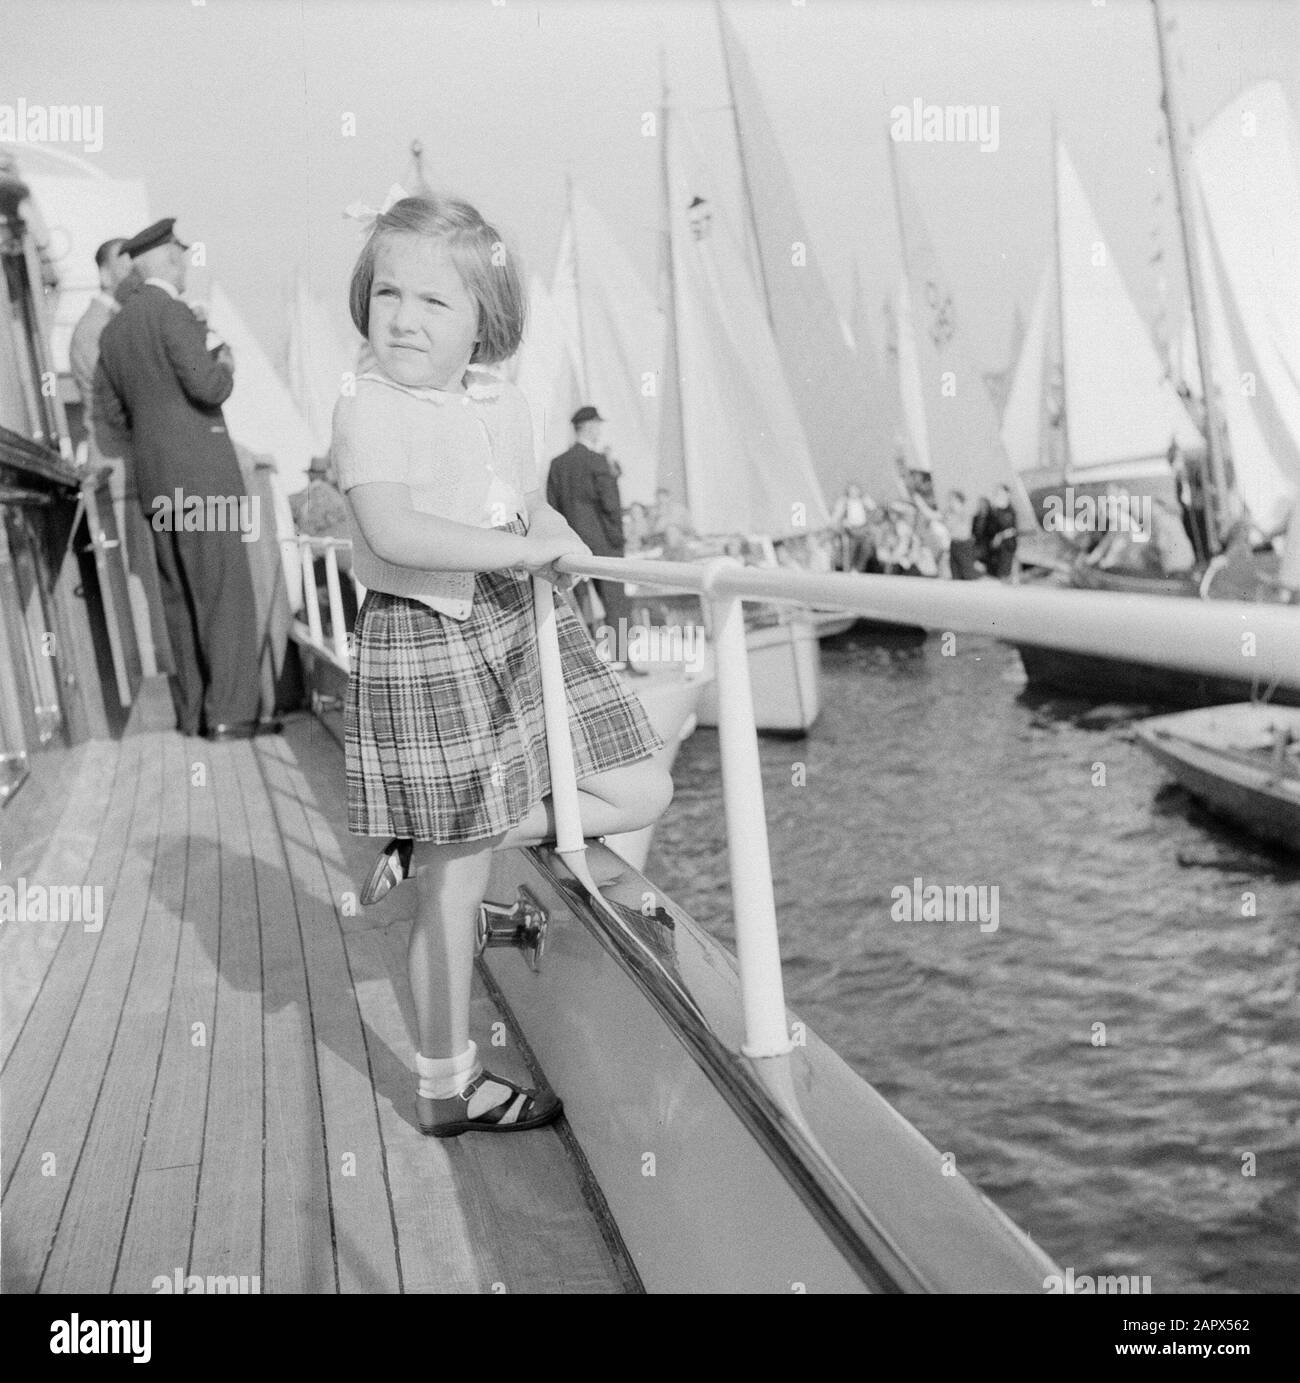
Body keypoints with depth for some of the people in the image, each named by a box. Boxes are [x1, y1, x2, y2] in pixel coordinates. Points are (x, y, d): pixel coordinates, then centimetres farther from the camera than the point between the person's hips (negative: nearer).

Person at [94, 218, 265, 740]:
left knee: (180, 598, 11)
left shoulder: (114, 329, 15)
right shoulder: (171, 312, -9)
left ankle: (192, 712, 15)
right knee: (226, 593, -5)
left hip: (153, 481, 8)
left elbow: (108, 409, 16)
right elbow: (207, 386, -17)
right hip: (200, 474, -8)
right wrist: (225, 365, 3)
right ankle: (231, 713, -8)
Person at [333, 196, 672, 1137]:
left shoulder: (503, 403, 7)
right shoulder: (369, 412, -13)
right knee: (458, 888, 1)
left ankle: (429, 846, 14)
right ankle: (446, 1085, 21)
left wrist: (555, 534, -1)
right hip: (425, 645, -7)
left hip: (526, 630, 7)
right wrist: (523, 545, -29)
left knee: (641, 794, 4)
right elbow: (393, 531, -28)